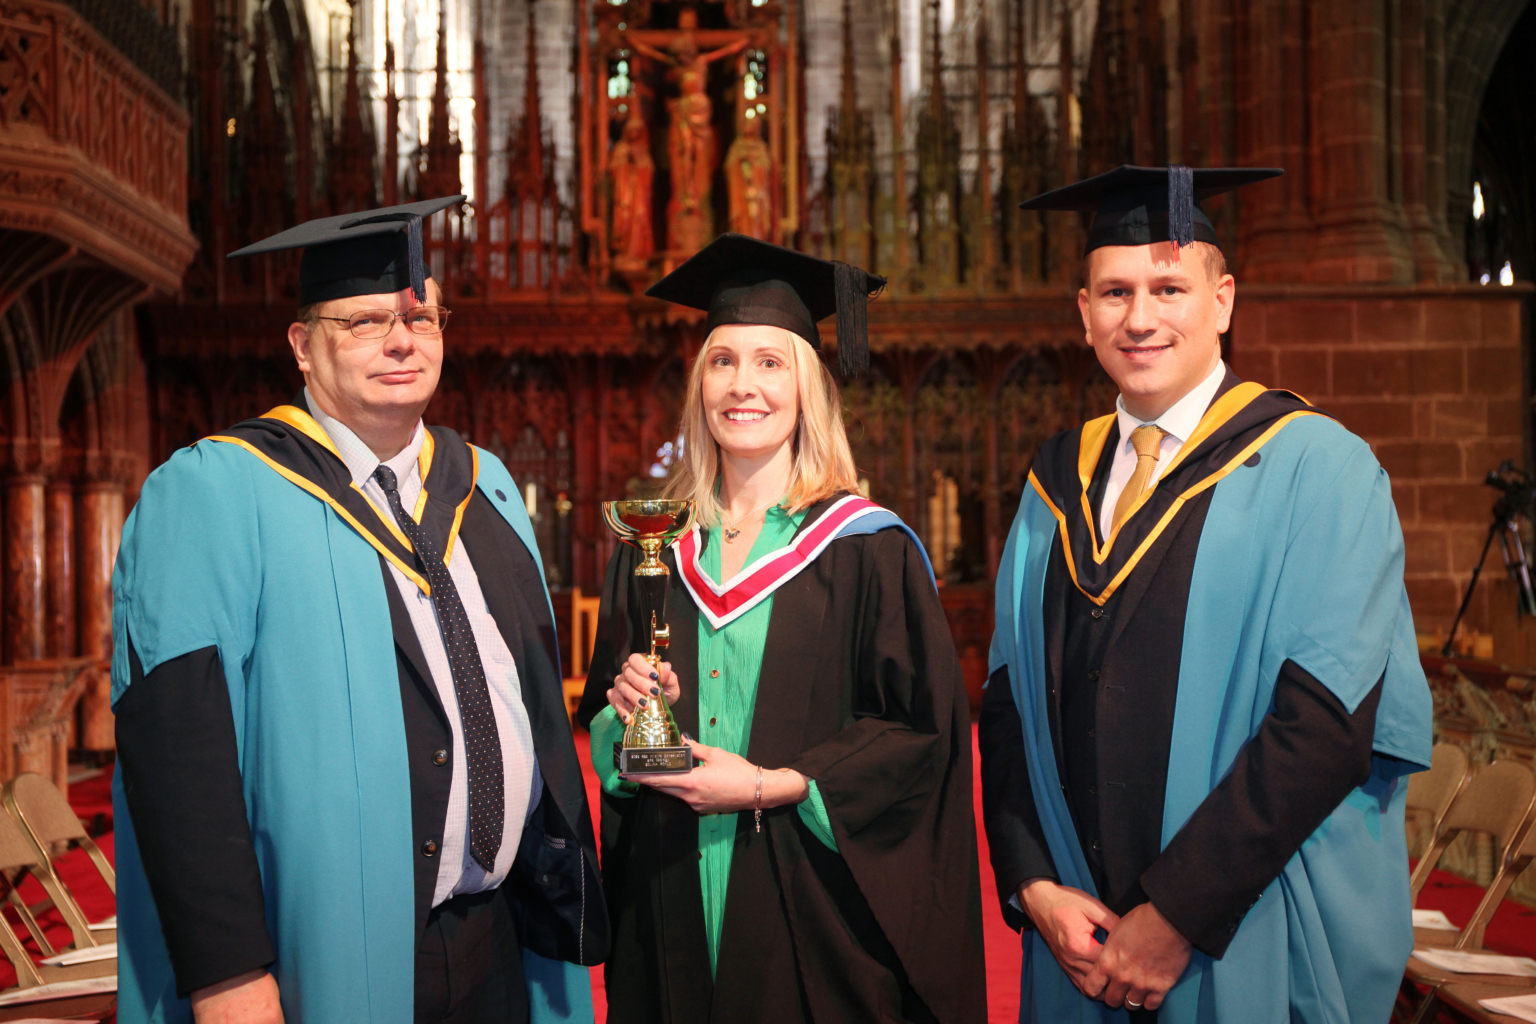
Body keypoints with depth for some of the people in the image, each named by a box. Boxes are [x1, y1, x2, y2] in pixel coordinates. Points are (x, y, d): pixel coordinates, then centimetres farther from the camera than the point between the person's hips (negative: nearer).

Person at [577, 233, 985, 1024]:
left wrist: (773, 787, -15)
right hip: (672, 898, 4)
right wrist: (627, 715, -7)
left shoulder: (865, 550, -5)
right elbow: (601, 718, 16)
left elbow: (923, 728, -8)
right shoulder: (653, 550, 8)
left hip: (810, 903, -3)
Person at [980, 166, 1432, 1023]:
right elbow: (1010, 696, 6)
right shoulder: (1058, 484, 7)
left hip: (1258, 954, -4)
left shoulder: (1317, 468, -9)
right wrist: (1034, 885, -7)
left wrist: (1176, 917, -18)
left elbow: (1328, 720, -17)